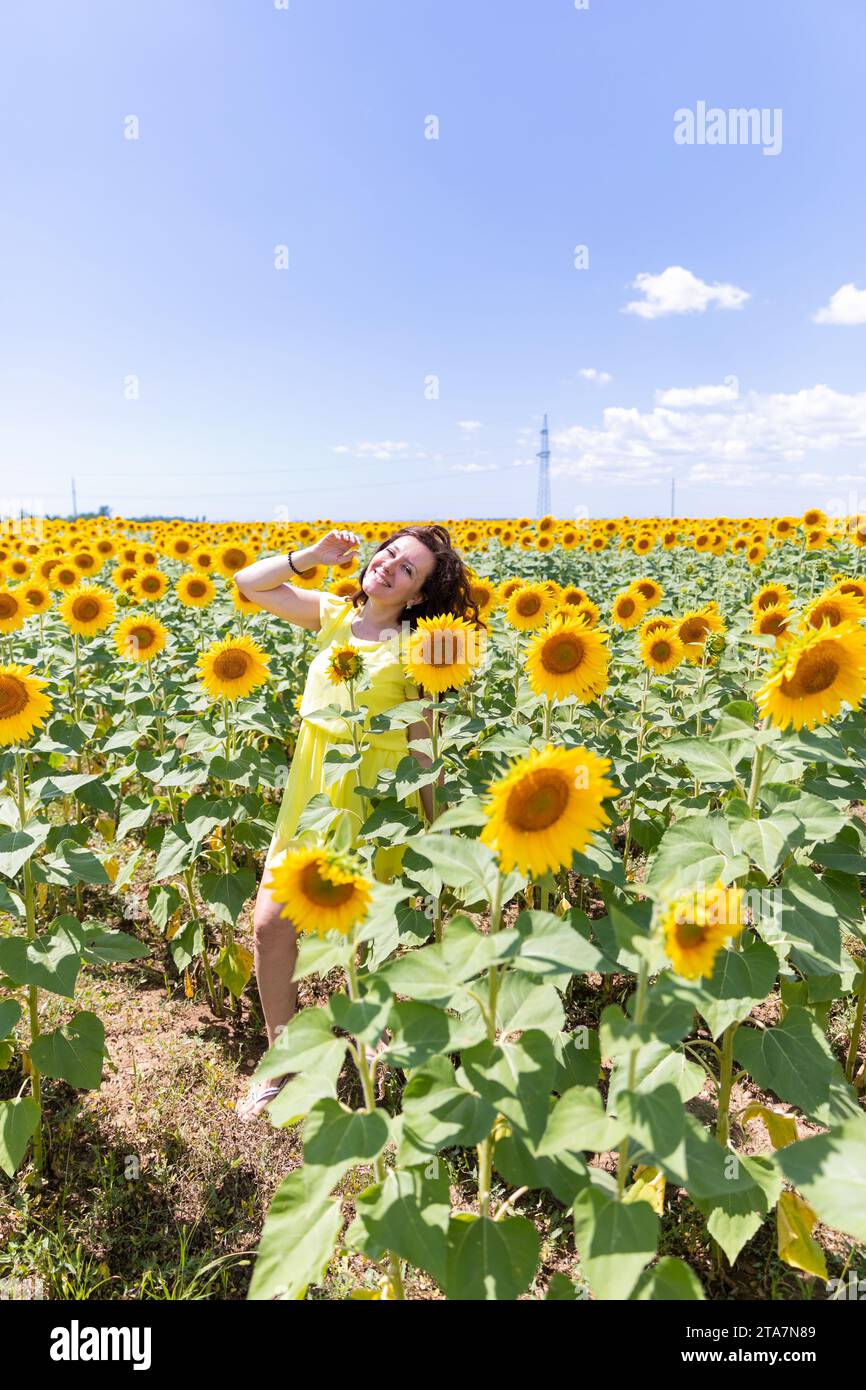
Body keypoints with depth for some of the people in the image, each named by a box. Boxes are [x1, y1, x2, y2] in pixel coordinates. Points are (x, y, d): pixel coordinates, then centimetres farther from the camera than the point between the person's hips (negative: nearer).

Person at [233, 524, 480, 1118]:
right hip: (312, 785, 4)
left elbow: (422, 741, -3)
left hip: (375, 790, -4)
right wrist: (312, 555, 1)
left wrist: (433, 823, -2)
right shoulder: (335, 613, 5)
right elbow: (250, 583, 11)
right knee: (269, 922, 0)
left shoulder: (414, 646, -6)